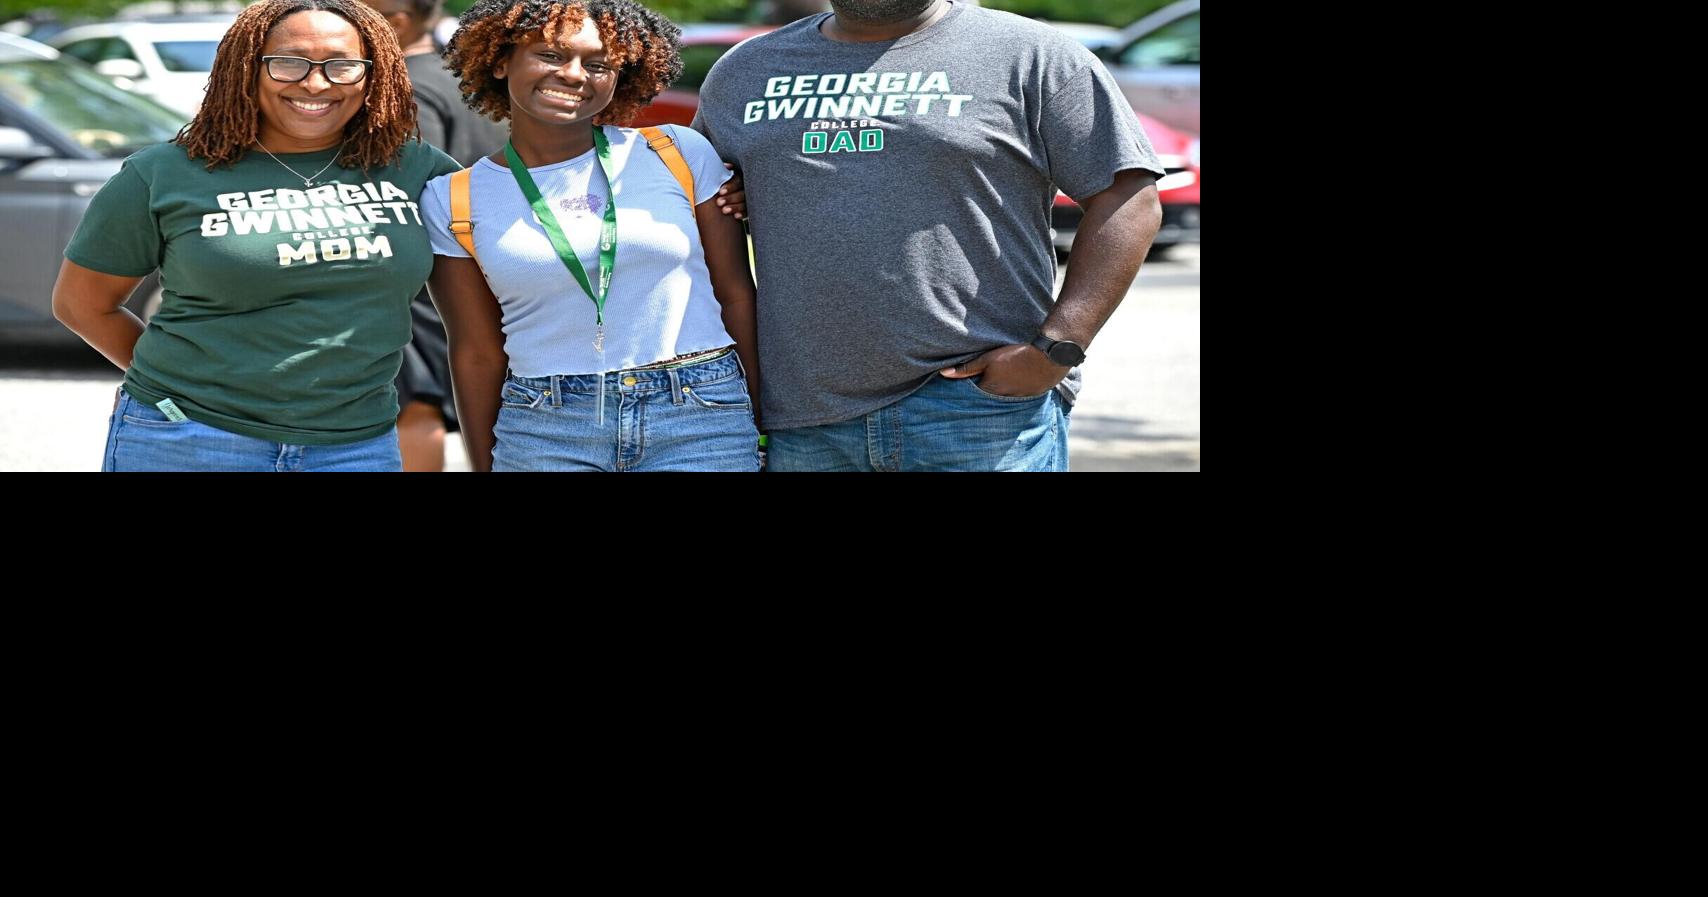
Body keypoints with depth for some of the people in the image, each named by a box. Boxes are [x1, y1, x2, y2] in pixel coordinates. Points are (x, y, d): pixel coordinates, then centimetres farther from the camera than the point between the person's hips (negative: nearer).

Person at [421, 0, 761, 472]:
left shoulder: (679, 154, 2)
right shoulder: (453, 200, 3)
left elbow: (736, 294, 5)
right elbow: (478, 354, 6)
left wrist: (763, 423, 4)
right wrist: (484, 466, 7)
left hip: (700, 422, 0)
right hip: (544, 434, 0)